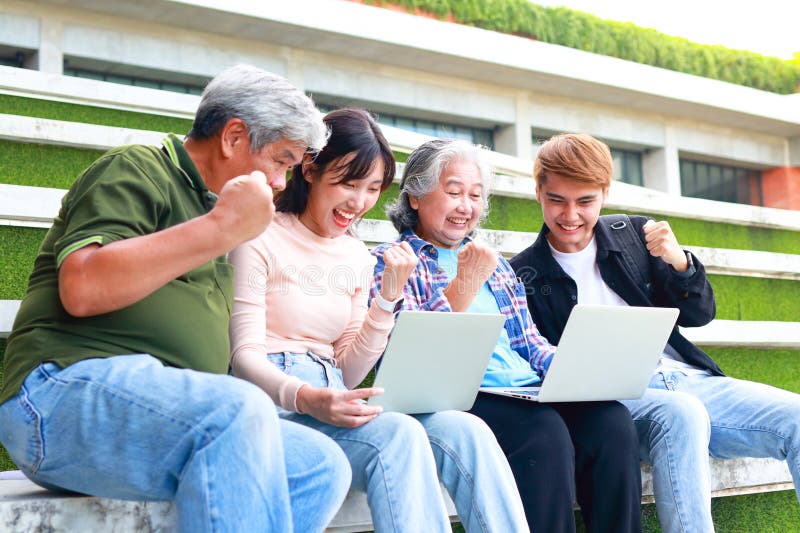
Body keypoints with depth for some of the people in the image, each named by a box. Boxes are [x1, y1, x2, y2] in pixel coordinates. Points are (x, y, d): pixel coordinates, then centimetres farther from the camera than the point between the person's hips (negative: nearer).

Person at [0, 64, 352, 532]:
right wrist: (223, 227, -15)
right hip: (68, 392, -8)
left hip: (171, 413, 9)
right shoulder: (136, 170, 2)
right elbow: (81, 289, -17)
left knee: (324, 467, -11)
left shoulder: (209, 206, 29)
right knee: (240, 409, -35)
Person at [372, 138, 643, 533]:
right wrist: (465, 285, -13)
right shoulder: (390, 262, 7)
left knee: (610, 419, -23)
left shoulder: (495, 265, 27)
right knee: (544, 431, -34)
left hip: (527, 392, 6)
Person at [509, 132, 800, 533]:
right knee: (682, 414, -37)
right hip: (611, 398, -4)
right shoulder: (522, 275, 5)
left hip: (691, 380, 5)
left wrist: (678, 262, -4)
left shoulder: (631, 234, 15)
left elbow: (699, 315, 16)